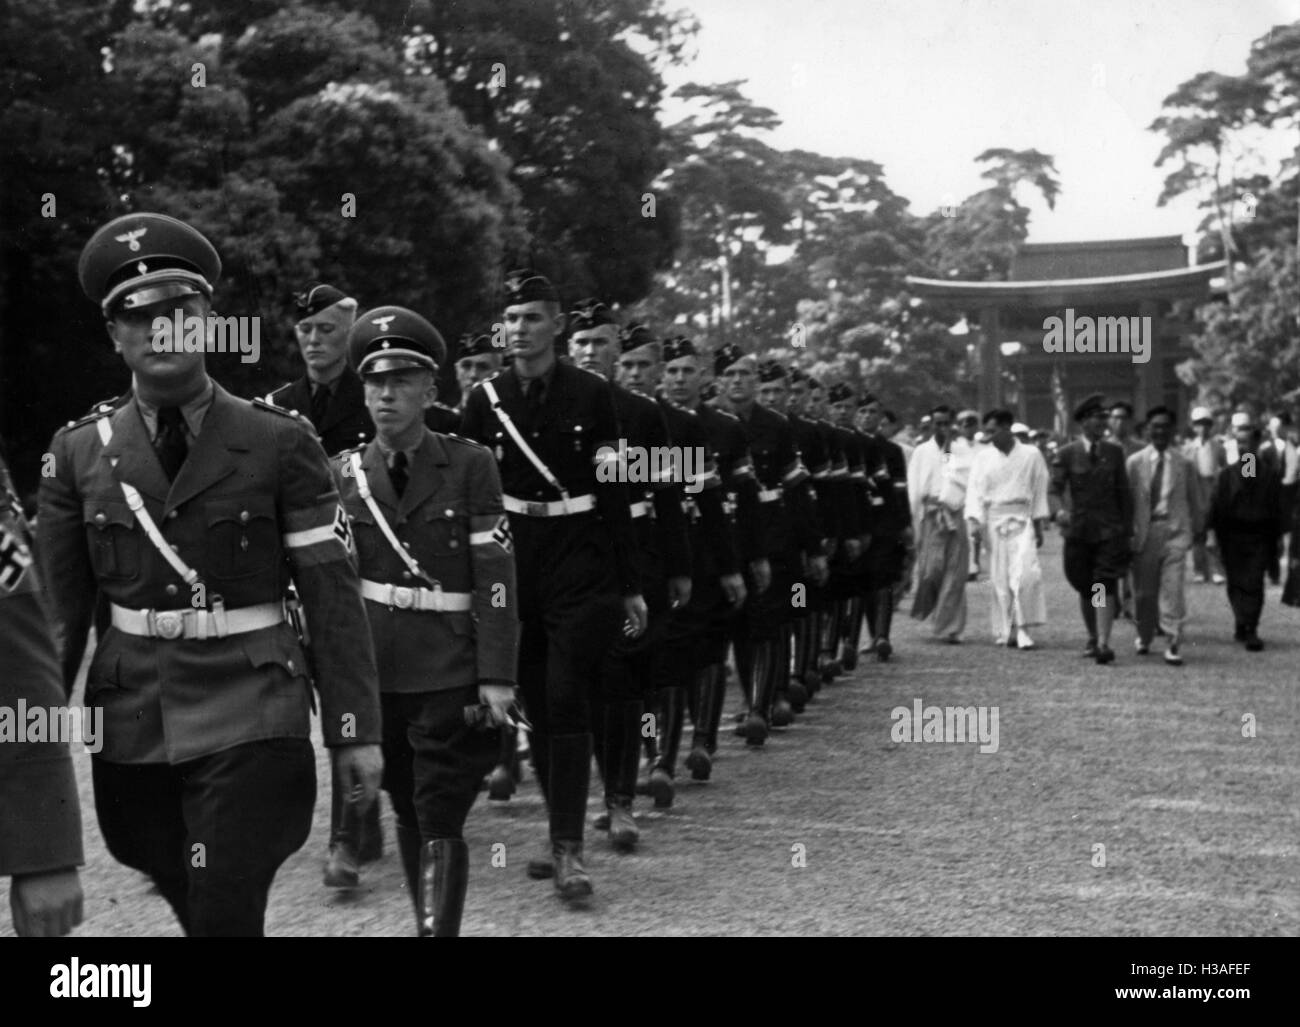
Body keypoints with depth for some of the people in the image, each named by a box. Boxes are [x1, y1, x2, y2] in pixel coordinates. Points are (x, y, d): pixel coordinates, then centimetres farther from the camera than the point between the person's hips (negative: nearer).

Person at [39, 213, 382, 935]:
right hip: (132, 722, 3)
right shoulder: (80, 453, 4)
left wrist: (356, 732, -7)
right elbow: (57, 606, 7)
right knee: (195, 911, 13)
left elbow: (334, 596, -4)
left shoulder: (281, 443, -4)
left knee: (226, 916, -10)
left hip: (250, 720, -3)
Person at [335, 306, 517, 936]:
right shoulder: (344, 474, 6)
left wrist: (496, 676, -11)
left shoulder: (470, 465, -4)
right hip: (377, 672, 4)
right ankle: (426, 921, 27)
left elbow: (495, 576, -6)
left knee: (440, 822, -6)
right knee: (407, 814, 14)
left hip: (451, 673, -4)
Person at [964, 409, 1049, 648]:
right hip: (994, 520, 1)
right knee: (1000, 579, 0)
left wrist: (1039, 525, 7)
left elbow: (1039, 490, 8)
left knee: (1026, 574, -14)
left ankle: (1022, 627, -6)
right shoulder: (983, 458, 6)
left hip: (1022, 519, -1)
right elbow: (975, 491, 0)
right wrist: (975, 521, -14)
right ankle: (1006, 631, 7)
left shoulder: (1031, 455, 4)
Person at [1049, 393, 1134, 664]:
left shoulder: (1114, 451, 7)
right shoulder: (1066, 453, 2)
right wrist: (1063, 508, -28)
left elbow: (1124, 492, 10)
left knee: (1106, 586, -13)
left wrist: (1128, 530, 7)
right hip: (1079, 530, 0)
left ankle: (1103, 643, -17)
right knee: (1085, 589, 10)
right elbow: (1056, 486, -6)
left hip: (1110, 529, 0)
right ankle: (1092, 638, 27)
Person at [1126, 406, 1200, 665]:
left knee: (1173, 588, -9)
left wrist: (1196, 529, 13)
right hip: (1144, 531, 1)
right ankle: (1144, 636, 30)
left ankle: (1173, 643, -8)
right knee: (1143, 589, 9)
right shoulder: (1134, 462, 2)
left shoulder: (1184, 464, 3)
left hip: (1175, 530, -1)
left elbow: (1194, 499, 11)